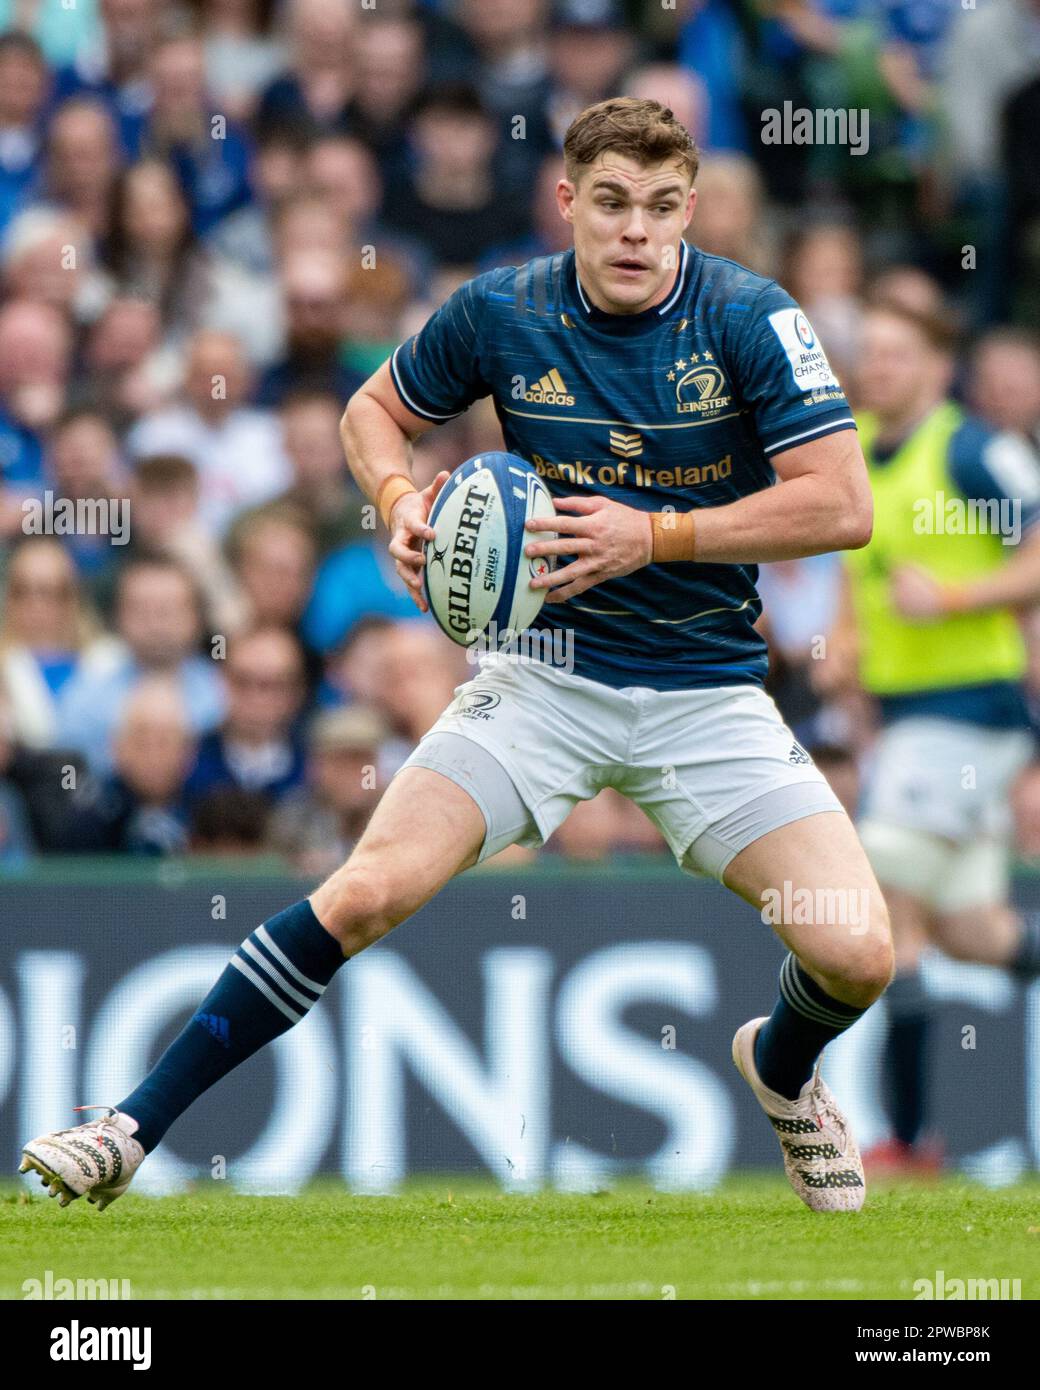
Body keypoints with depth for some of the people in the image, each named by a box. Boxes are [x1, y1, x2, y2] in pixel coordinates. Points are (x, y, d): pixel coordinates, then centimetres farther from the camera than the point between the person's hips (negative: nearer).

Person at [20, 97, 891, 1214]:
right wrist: (400, 502, -9)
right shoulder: (499, 314, -5)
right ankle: (134, 1128, -11)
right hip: (546, 672, 0)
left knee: (856, 957, -12)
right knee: (369, 891, -18)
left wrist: (652, 536, -20)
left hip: (709, 691, 0)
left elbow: (841, 505, -14)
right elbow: (373, 411, 13)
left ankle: (781, 1069, 26)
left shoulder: (748, 318, -11)